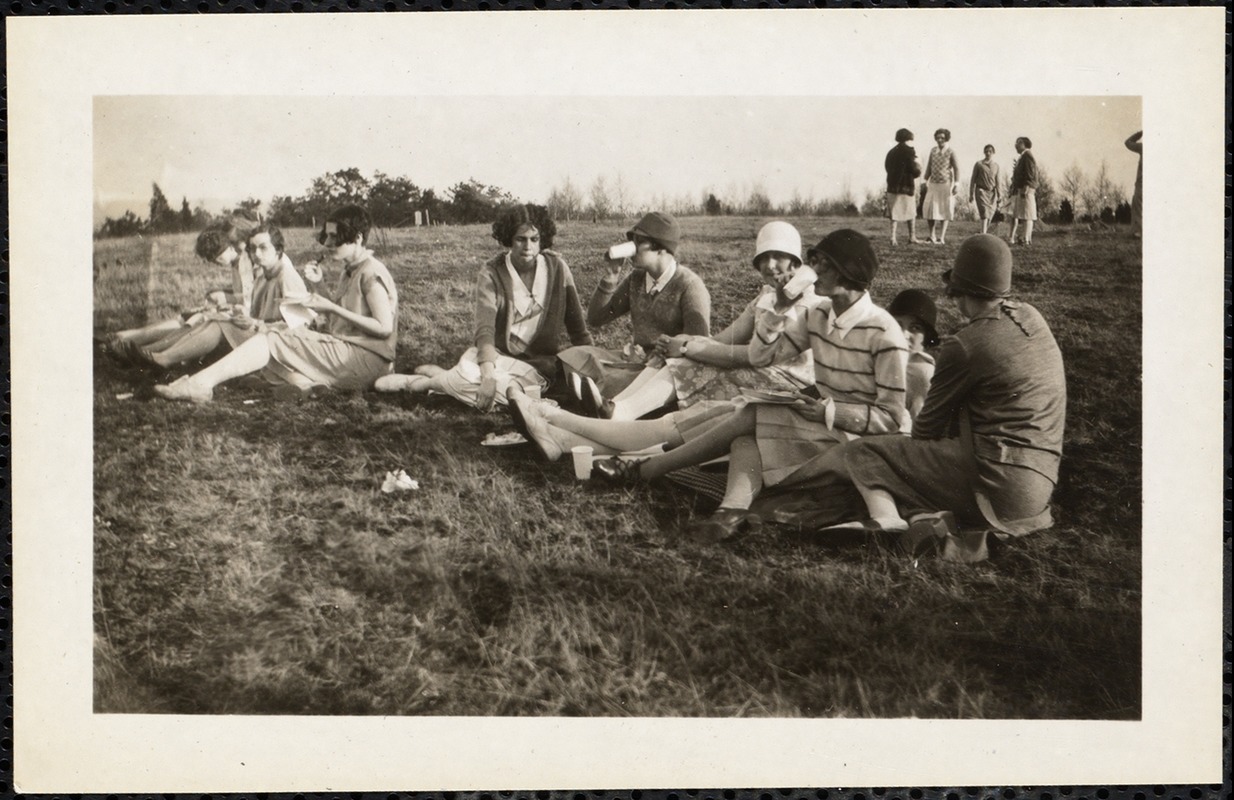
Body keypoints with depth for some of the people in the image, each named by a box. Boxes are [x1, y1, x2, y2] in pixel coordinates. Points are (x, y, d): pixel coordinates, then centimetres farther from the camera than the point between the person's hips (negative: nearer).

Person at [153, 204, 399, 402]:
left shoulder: (371, 272, -10)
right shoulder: (349, 272, 20)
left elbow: (384, 327, -18)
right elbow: (327, 324, 19)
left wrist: (332, 307, -15)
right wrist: (317, 286, 4)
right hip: (343, 350, 10)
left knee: (273, 342, -16)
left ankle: (202, 383, -22)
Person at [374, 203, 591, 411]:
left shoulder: (556, 267, -3)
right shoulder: (492, 273, -9)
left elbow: (577, 325, 5)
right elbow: (484, 327, -22)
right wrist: (488, 374, -38)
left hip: (536, 363, 1)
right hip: (495, 352, -1)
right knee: (467, 373, -37)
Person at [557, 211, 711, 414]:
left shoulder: (689, 286, -9)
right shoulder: (636, 279, 10)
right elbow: (594, 319, 10)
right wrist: (611, 276, -1)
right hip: (636, 359, 6)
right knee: (575, 356, -16)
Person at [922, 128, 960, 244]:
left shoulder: (951, 152, -7)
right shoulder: (933, 150, 6)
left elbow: (956, 168, -8)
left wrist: (957, 183, -16)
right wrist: (926, 181, 11)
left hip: (946, 184, -4)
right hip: (933, 184, 4)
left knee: (944, 211, 0)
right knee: (930, 209, -3)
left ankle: (942, 237, 2)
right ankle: (932, 236, 5)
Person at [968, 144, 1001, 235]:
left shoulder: (996, 166, 10)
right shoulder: (978, 164, 2)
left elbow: (998, 182, 11)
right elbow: (973, 180, 4)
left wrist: (999, 196, 6)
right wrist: (971, 194, 1)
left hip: (992, 193, 4)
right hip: (981, 191, -4)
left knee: (990, 215, 5)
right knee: (984, 213, -18)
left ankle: (986, 233, 18)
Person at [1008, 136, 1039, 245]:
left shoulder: (1028, 155, -8)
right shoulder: (1022, 157, 21)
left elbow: (1030, 174, -17)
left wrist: (1025, 188, -23)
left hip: (1026, 190, -10)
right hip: (1018, 190, 10)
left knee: (1027, 216, -8)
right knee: (1014, 215, 8)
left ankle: (1027, 239, -9)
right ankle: (1011, 238, 9)